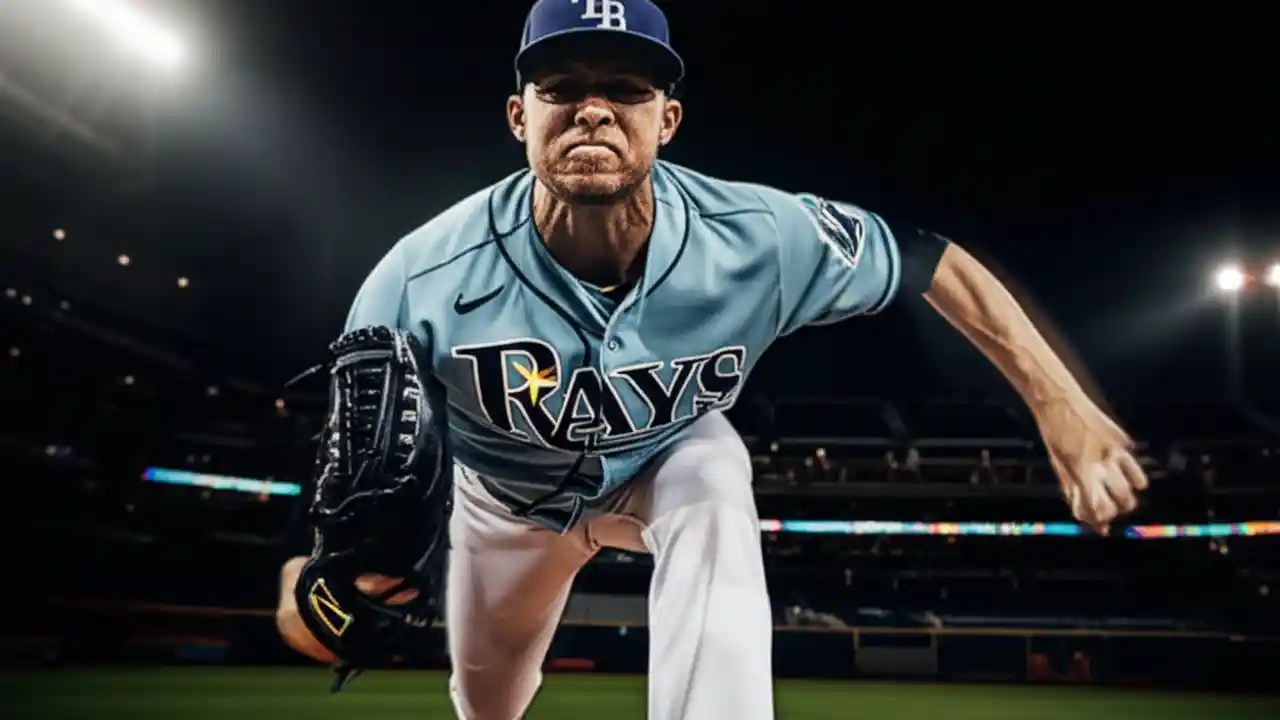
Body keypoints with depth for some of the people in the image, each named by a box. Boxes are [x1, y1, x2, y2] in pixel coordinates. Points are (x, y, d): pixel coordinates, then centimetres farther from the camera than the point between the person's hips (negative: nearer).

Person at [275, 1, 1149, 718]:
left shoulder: (763, 240, -34)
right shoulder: (421, 284, -37)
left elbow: (931, 257, -20)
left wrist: (1063, 408, -26)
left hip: (672, 461, 0)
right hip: (506, 496, 1)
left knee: (717, 493, -36)